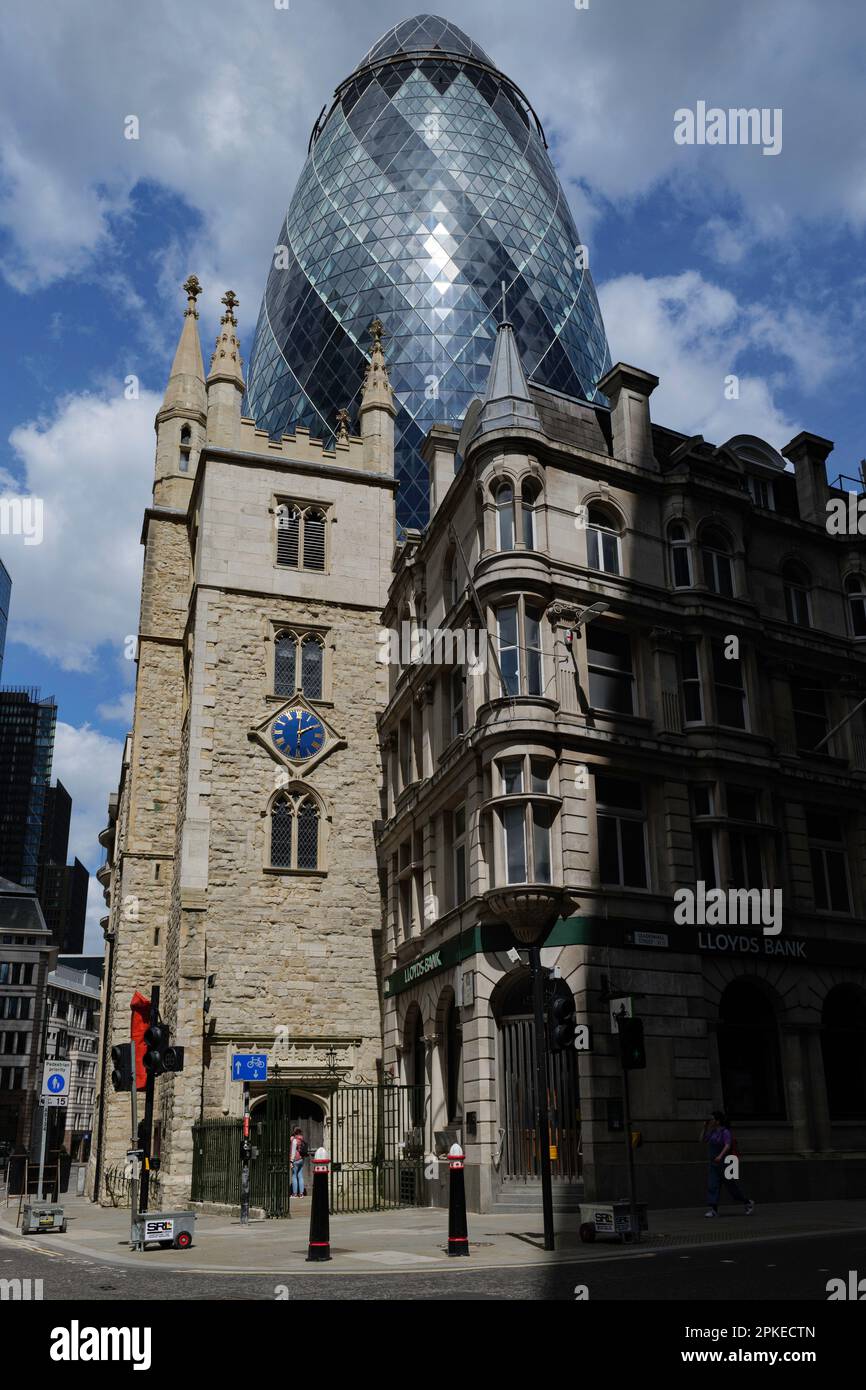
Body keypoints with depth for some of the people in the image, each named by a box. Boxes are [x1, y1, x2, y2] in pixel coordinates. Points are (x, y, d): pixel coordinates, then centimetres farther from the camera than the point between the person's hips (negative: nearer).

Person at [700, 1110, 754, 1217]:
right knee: (711, 1185, -6)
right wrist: (705, 1127, 6)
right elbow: (702, 1141, 14)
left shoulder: (725, 1132, -14)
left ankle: (748, 1203, 23)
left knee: (732, 1186, 3)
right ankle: (712, 1209, -11)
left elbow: (727, 1146, -27)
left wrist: (720, 1156, -42)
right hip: (714, 1164, 7)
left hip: (725, 1163, -7)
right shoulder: (713, 1132, 10)